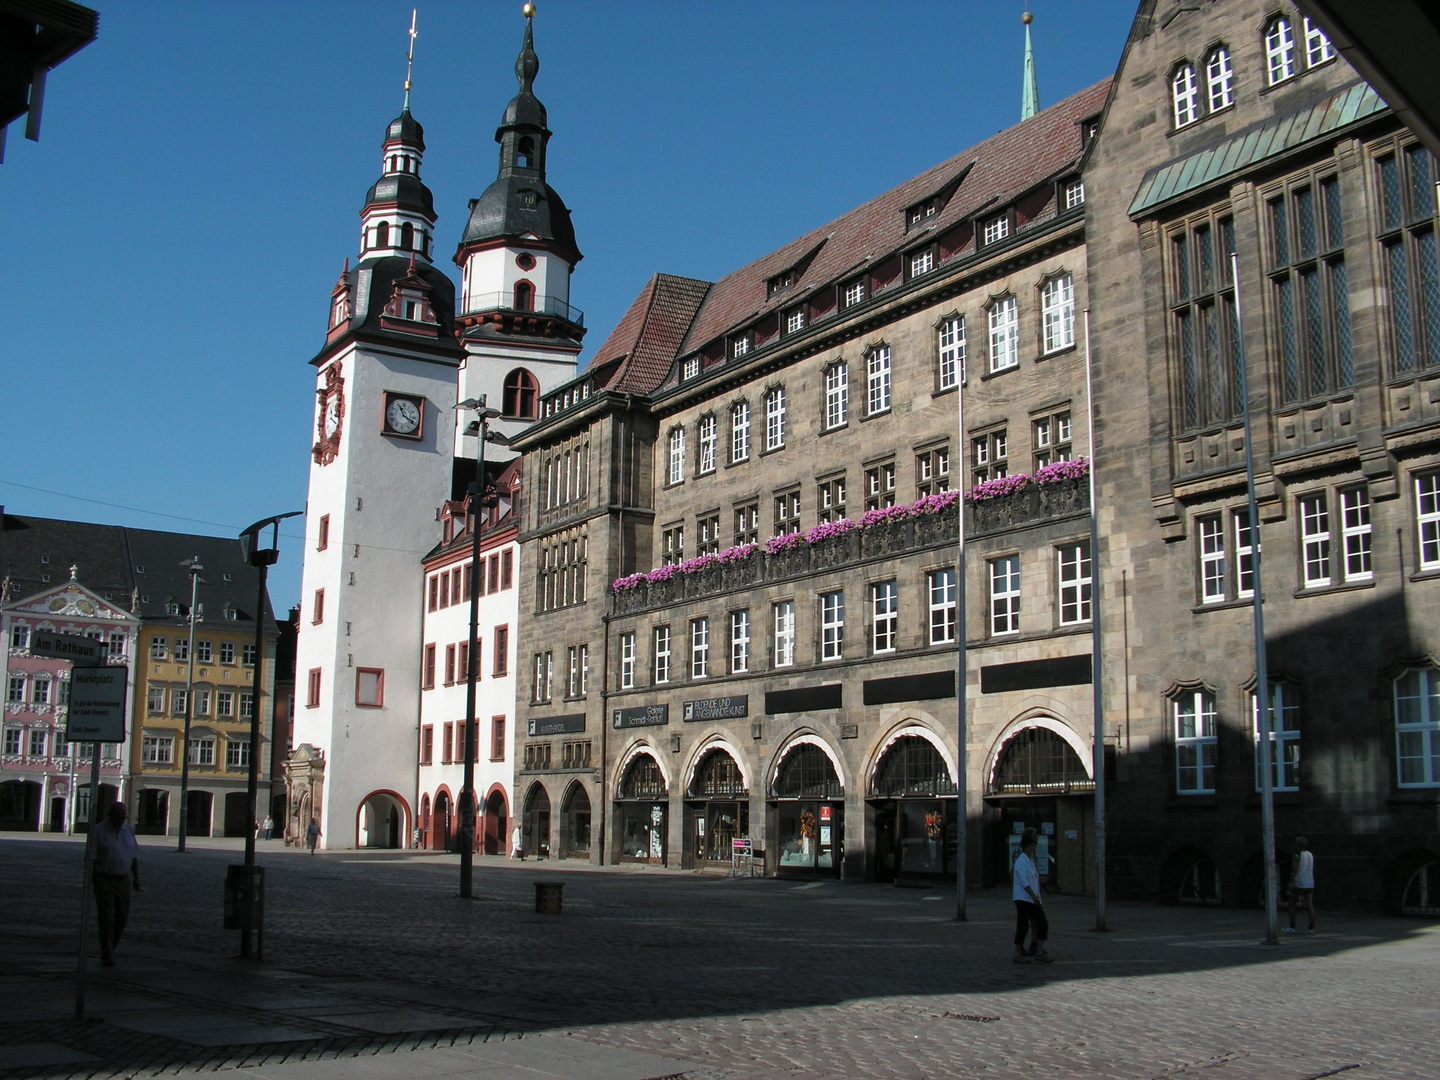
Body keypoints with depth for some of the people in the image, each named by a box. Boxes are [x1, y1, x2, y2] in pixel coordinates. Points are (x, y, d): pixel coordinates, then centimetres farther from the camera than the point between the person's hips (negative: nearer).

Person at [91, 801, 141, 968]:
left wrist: (136, 879, 9)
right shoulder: (99, 831, -7)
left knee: (122, 917, 7)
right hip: (104, 880, -5)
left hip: (123, 880, 5)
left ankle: (109, 948, 25)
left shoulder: (128, 830, 8)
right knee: (106, 918, -6)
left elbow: (134, 857, 12)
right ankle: (107, 956, 0)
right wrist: (89, 880, -15)